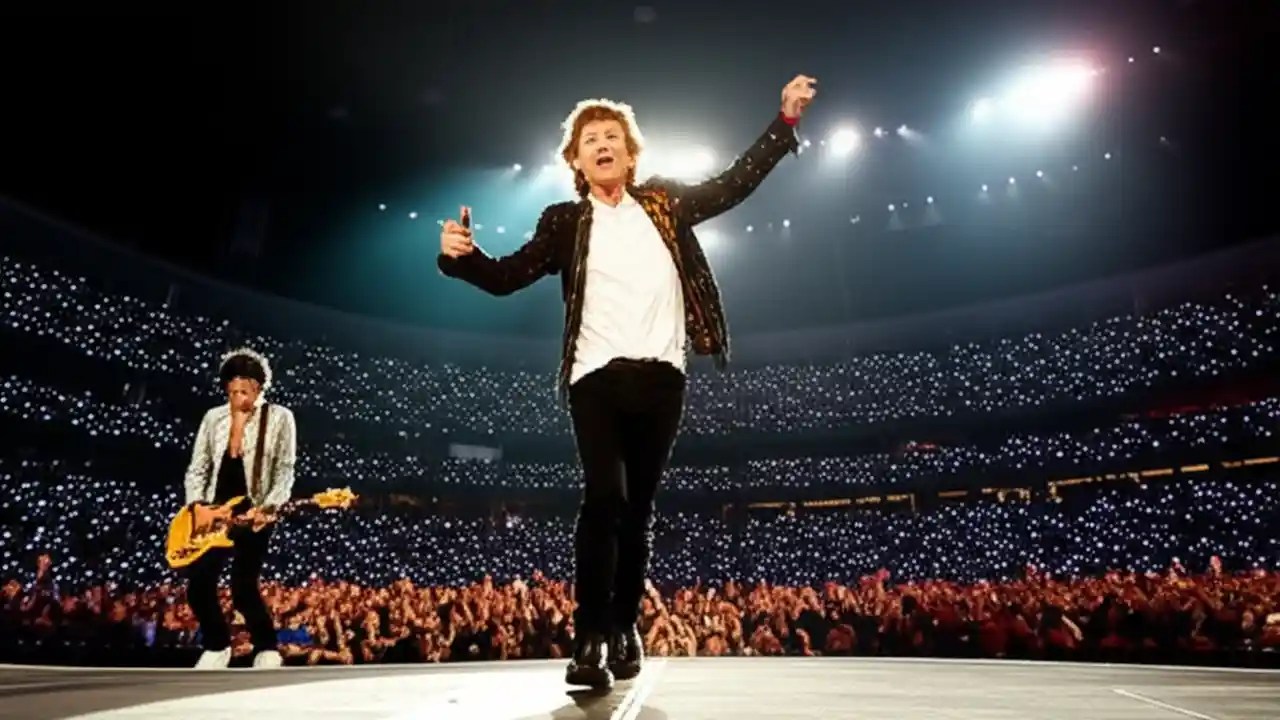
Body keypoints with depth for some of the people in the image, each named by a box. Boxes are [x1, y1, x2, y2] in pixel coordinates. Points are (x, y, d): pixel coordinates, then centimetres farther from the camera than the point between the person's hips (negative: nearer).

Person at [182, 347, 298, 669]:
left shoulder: (279, 417, -3)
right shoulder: (213, 417, 10)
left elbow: (285, 472, -6)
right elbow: (197, 468, 10)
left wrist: (267, 508, -19)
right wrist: (198, 507, -5)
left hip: (254, 515, -5)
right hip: (214, 514, 5)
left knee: (243, 589, -8)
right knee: (199, 585, 3)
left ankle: (267, 650, 11)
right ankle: (217, 647, 26)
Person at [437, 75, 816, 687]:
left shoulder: (666, 202, 15)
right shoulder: (565, 223, 10)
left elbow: (735, 182, 17)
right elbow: (508, 277, 3)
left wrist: (786, 119, 14)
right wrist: (463, 256, -16)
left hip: (660, 377, 2)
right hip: (597, 377, -1)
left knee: (638, 507, 8)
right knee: (603, 498, -16)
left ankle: (625, 628, 23)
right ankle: (590, 639, -4)